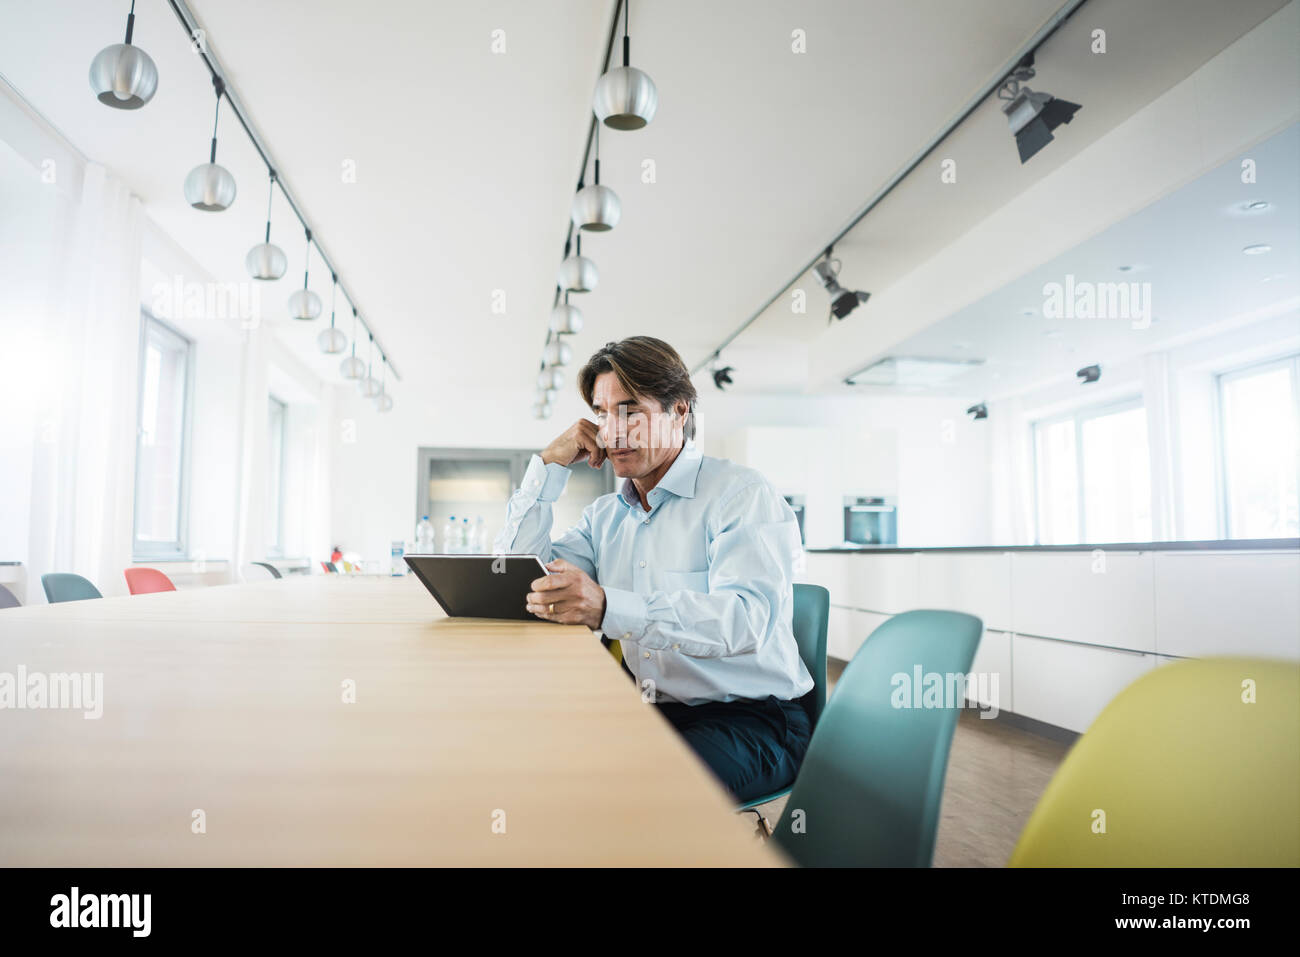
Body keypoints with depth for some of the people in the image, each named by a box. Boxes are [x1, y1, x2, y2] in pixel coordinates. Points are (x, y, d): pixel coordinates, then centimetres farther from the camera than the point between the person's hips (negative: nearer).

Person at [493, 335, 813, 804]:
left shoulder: (743, 493, -7)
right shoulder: (604, 515, 14)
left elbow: (747, 617, -24)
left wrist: (608, 608, -39)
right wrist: (550, 466, 3)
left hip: (750, 716, -5)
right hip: (648, 713, 5)